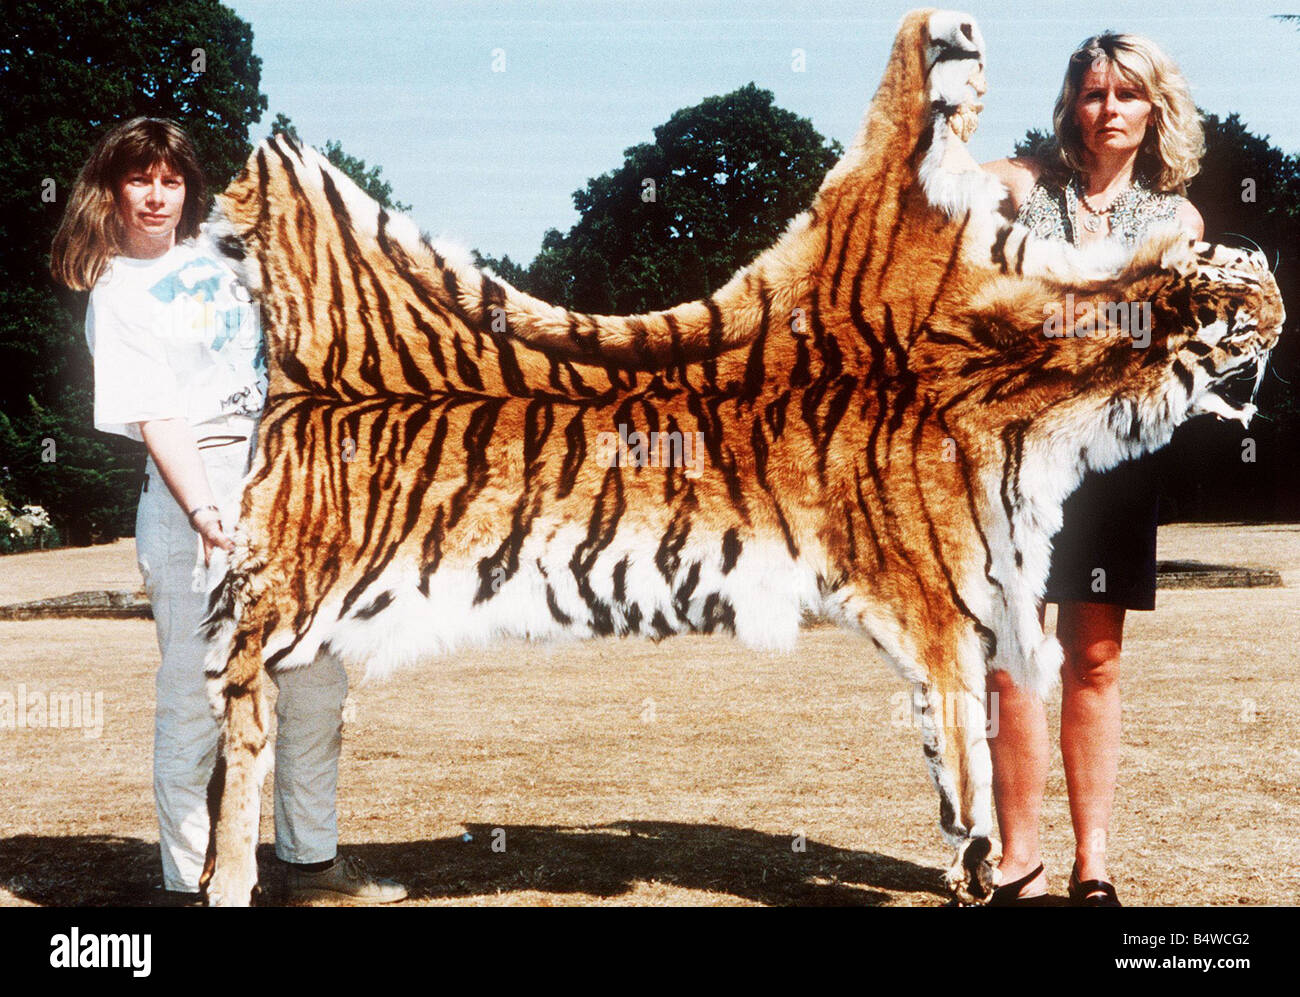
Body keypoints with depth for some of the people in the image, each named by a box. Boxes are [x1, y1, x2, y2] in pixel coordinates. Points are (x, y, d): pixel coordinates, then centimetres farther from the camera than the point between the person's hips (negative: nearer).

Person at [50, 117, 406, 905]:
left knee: (318, 678, 10)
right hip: (197, 489, -7)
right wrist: (203, 512, -27)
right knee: (196, 691, -7)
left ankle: (312, 857, 21)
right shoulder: (117, 296, -3)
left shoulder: (219, 252, 15)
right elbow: (156, 416, -15)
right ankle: (186, 882, 4)